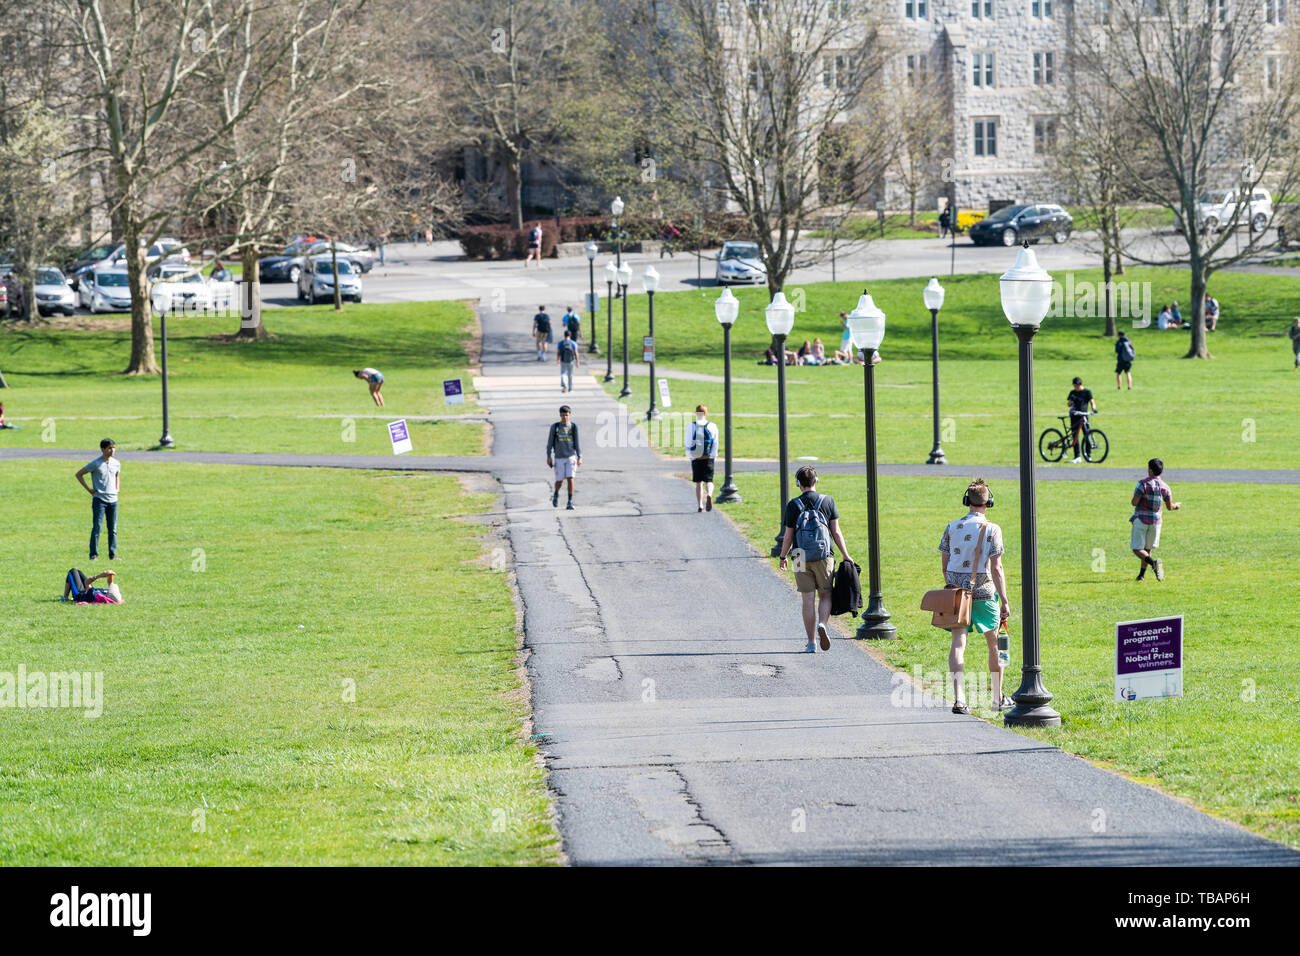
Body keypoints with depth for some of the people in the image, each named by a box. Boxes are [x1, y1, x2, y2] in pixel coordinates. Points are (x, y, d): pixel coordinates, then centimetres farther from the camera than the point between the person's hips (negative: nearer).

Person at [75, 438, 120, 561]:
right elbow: (78, 474, -2)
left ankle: (113, 554, 12)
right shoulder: (95, 464, -7)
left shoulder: (116, 463, 9)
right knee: (97, 527, -7)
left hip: (113, 500, 5)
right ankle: (93, 554, -3)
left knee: (113, 529, 6)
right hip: (99, 499, -5)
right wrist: (89, 489, -5)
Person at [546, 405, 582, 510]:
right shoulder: (555, 426, 1)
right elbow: (550, 442, 5)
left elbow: (577, 443, 6)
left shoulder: (573, 426, 2)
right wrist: (549, 456, 0)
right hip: (559, 457, 0)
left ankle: (570, 502, -6)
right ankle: (556, 494, 34)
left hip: (571, 457, 0)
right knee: (559, 480, 2)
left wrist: (579, 457, 3)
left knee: (570, 478, -12)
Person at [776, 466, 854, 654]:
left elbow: (788, 536, 0)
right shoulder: (827, 501, 0)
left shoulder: (793, 505, -2)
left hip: (802, 559, 0)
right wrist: (845, 556, 7)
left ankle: (811, 644, 5)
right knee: (825, 596, 13)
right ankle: (822, 624, -15)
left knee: (808, 601, 5)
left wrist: (783, 557, 15)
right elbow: (836, 532, 0)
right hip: (824, 557, 0)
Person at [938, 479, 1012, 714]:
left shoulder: (952, 527, 3)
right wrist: (1004, 602, -9)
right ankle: (998, 698, 23)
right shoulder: (991, 530, -8)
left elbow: (944, 564, 8)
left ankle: (958, 698, -18)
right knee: (995, 644, 14)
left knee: (958, 643, -2)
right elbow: (996, 569, -11)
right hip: (984, 592, -2)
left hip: (956, 590, 2)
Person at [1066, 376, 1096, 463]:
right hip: (1074, 416, 2)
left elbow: (1092, 402, -5)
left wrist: (1093, 408, -25)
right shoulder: (1073, 392, 11)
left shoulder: (1087, 392, 3)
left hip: (1083, 415, -2)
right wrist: (1071, 401, -11)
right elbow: (1068, 405, 11)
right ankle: (1077, 457, -1)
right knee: (1075, 436, -2)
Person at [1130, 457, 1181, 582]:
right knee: (1148, 548, 20)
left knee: (1137, 549, -2)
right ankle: (1141, 574, 22)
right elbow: (1169, 506, 6)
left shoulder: (1143, 483, -14)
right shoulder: (1165, 487, -1)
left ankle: (1153, 563, -28)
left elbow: (1135, 502, -18)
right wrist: (1177, 505, 29)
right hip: (1155, 520, 4)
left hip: (1141, 519, -4)